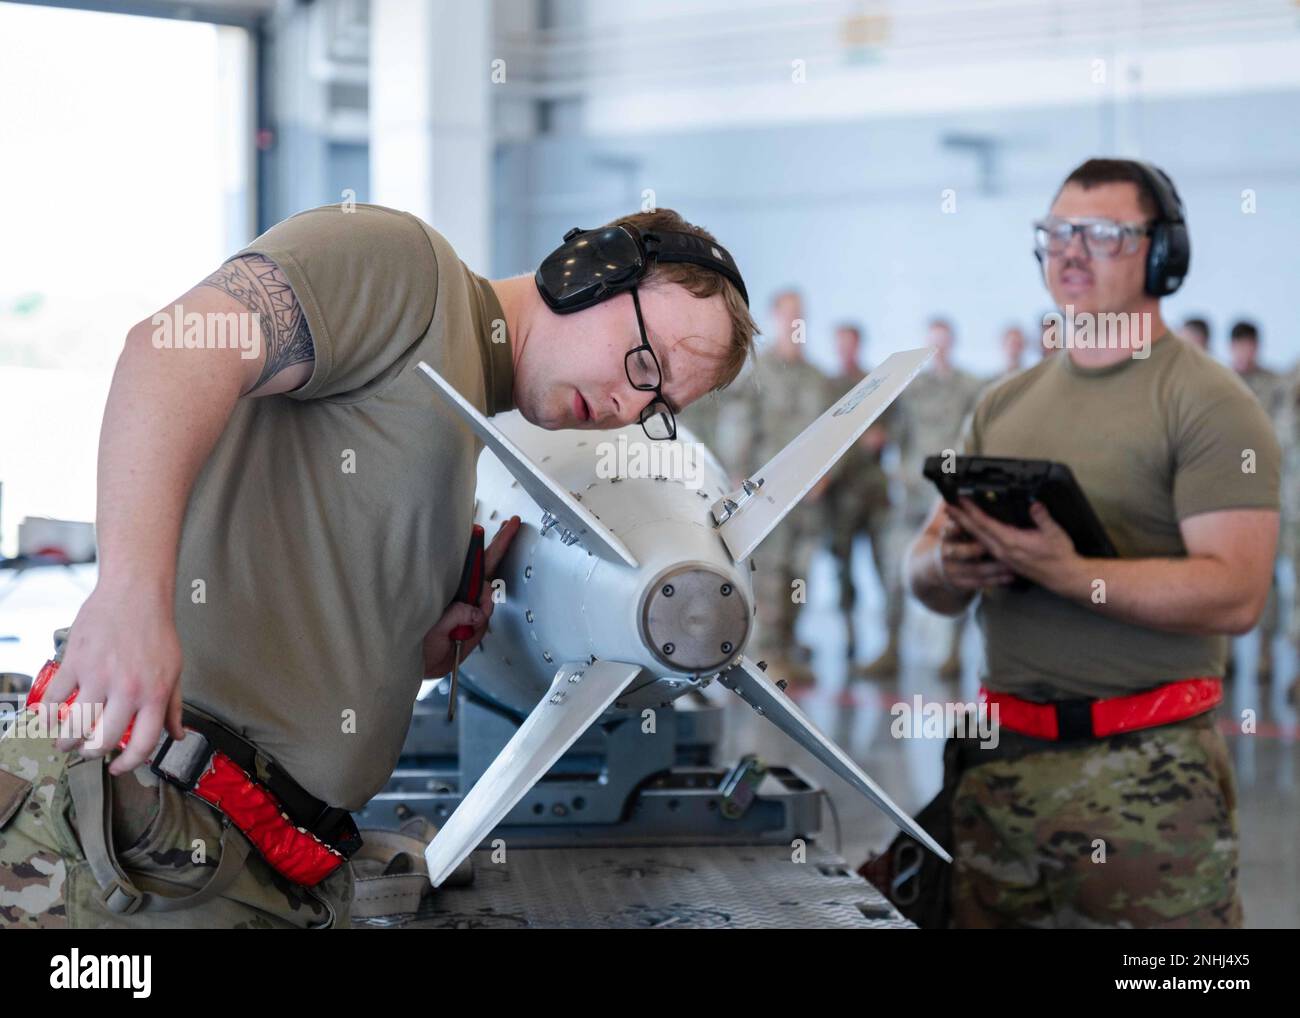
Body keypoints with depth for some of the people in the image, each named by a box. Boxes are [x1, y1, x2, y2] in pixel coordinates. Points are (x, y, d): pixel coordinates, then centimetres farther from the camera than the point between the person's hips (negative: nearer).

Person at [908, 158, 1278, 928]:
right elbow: (927, 580, 16)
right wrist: (948, 564, -8)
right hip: (1001, 759, 5)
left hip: (1146, 771, -5)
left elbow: (1235, 594, -16)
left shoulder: (1206, 402, -5)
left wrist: (1066, 573, -24)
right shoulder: (1006, 404, 15)